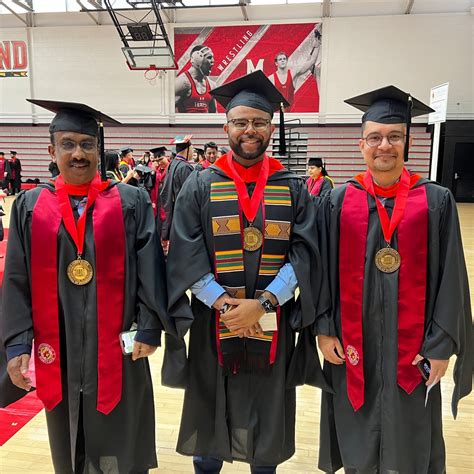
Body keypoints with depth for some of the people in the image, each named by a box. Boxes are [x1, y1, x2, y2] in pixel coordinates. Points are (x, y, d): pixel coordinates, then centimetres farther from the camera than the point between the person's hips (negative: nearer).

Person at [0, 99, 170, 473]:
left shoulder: (132, 202, -3)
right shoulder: (30, 205, 1)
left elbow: (150, 269, -6)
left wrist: (149, 328, -11)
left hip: (116, 347, -2)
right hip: (57, 348, 2)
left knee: (118, 440, 14)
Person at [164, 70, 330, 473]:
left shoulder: (294, 189, 2)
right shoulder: (200, 186, 0)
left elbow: (305, 255, -6)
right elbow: (185, 256, -7)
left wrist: (262, 303, -17)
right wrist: (224, 304, -17)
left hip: (273, 324, 1)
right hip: (213, 323, 0)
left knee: (266, 417, 16)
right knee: (210, 413, 15)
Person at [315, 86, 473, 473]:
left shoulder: (437, 201, -4)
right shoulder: (337, 201, -2)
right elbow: (323, 271, 0)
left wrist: (441, 344, -5)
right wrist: (324, 329, -3)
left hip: (411, 346, 0)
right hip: (353, 343, 1)